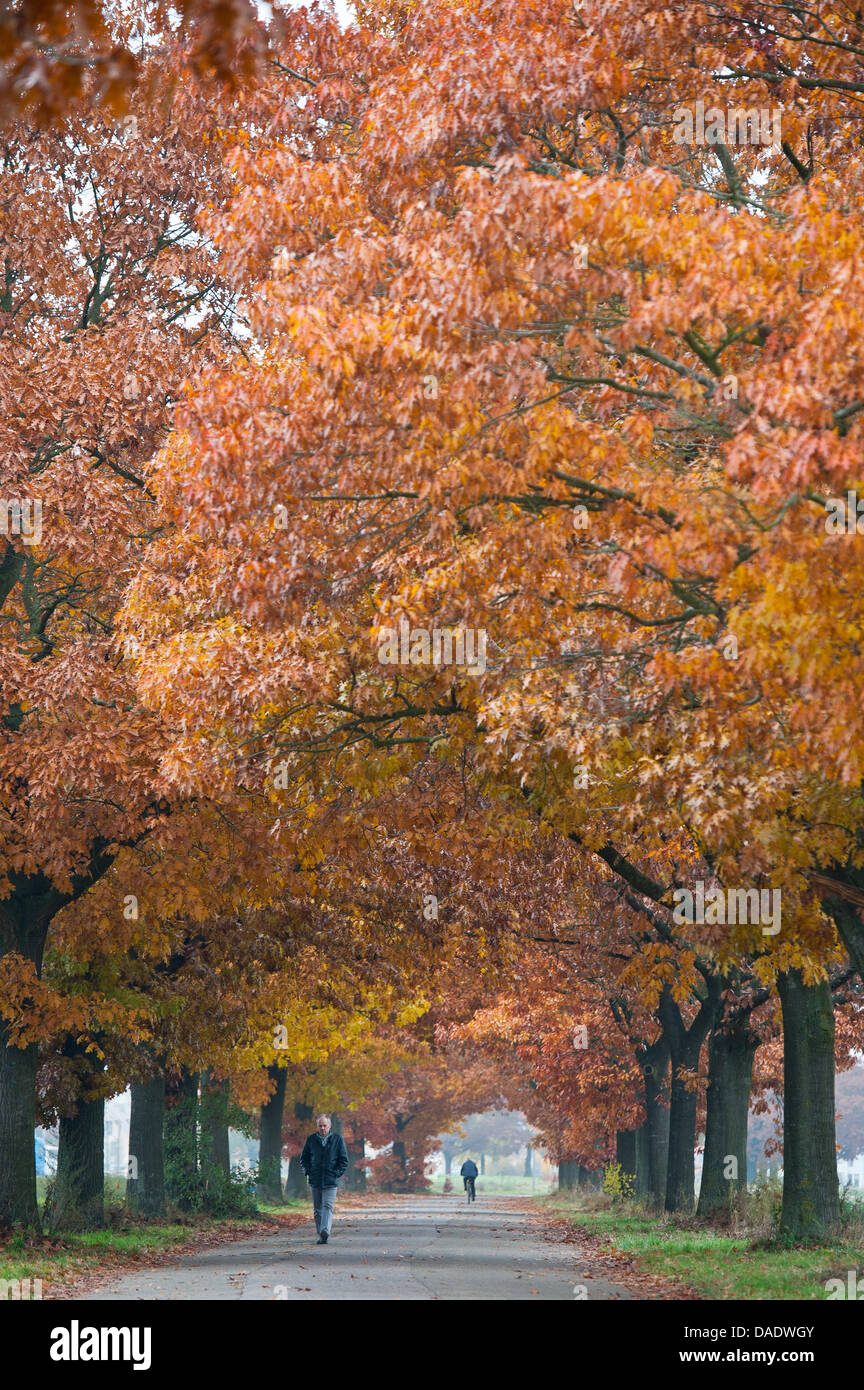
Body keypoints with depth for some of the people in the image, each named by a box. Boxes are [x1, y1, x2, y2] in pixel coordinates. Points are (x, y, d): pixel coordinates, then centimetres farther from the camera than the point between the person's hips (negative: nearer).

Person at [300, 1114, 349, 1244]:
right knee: (317, 1209, 5)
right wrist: (308, 1171, 0)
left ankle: (325, 1231, -30)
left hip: (331, 1181, -3)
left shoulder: (337, 1139, 5)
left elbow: (344, 1159, 8)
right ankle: (321, 1236, 10)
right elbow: (303, 1158, 16)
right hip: (315, 1180, 3)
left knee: (328, 1206, -16)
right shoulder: (311, 1139, 9)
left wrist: (337, 1173, -4)